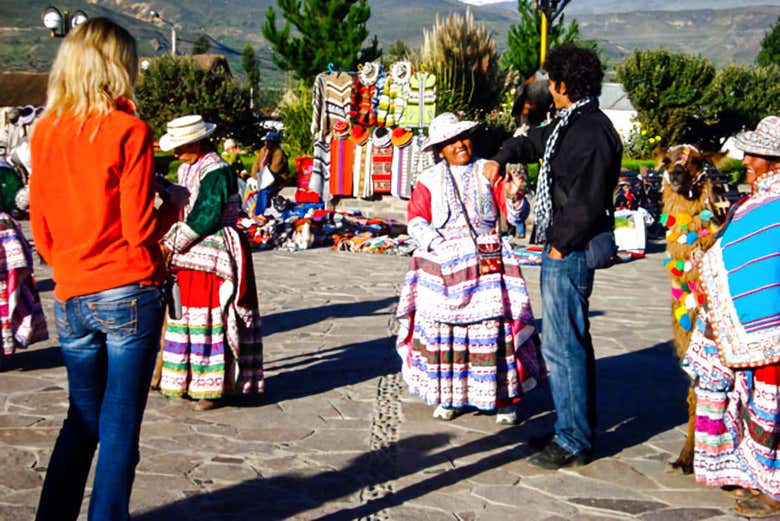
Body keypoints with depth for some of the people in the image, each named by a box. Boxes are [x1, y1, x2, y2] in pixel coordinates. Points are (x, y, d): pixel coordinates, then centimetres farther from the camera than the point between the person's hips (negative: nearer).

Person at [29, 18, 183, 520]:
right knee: (120, 424, 3)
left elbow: (41, 227, 9)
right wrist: (173, 208, 7)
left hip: (71, 299, 5)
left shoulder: (44, 131, 5)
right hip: (130, 294, -5)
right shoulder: (129, 131, -10)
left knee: (83, 419, 19)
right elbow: (140, 230, -12)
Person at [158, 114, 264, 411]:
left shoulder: (216, 171, -16)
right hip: (190, 253, 9)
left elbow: (205, 216, -21)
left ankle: (214, 388, 1)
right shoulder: (187, 169, 13)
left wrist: (173, 245, -15)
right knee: (188, 314, 13)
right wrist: (168, 242, 2)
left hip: (214, 253, -9)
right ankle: (191, 381, 23)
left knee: (210, 317, -6)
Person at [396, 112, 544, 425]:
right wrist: (437, 244, -11)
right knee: (441, 327, -2)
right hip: (442, 262, 1)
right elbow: (415, 220, 4)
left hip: (487, 260, -1)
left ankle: (504, 399, 2)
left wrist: (512, 195, -16)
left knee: (493, 326, -7)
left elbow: (514, 216, 5)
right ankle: (448, 396, 11)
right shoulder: (430, 180, 11)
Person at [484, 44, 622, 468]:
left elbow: (589, 202, -23)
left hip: (569, 254, -11)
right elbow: (534, 142, 34)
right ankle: (574, 427, 28)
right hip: (560, 248, 11)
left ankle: (573, 442, 1)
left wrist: (561, 244, -15)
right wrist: (502, 158, 18)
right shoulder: (568, 124, 14)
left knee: (562, 346, -7)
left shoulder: (591, 131, -19)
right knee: (569, 341, 17)